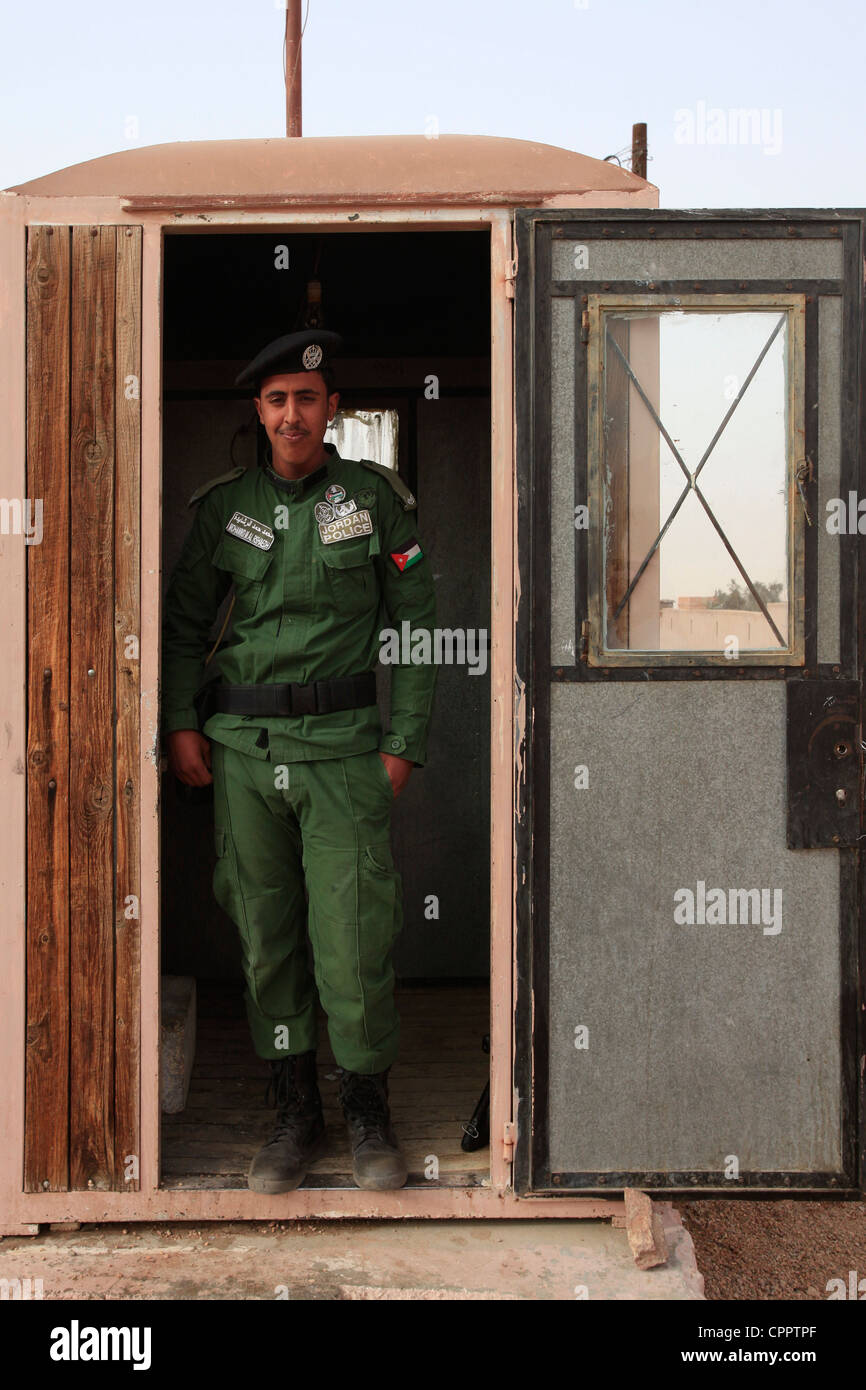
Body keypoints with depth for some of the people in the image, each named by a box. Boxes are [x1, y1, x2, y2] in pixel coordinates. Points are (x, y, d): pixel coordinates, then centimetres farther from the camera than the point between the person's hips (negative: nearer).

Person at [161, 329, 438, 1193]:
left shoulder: (375, 497, 3)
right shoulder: (224, 505, 9)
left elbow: (417, 624, 3)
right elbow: (184, 620, 15)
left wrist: (406, 741, -2)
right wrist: (179, 724, 4)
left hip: (343, 742, -2)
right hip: (244, 745, 3)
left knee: (353, 935, -5)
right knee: (265, 934, 5)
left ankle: (369, 1117, 11)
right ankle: (294, 1114, 17)